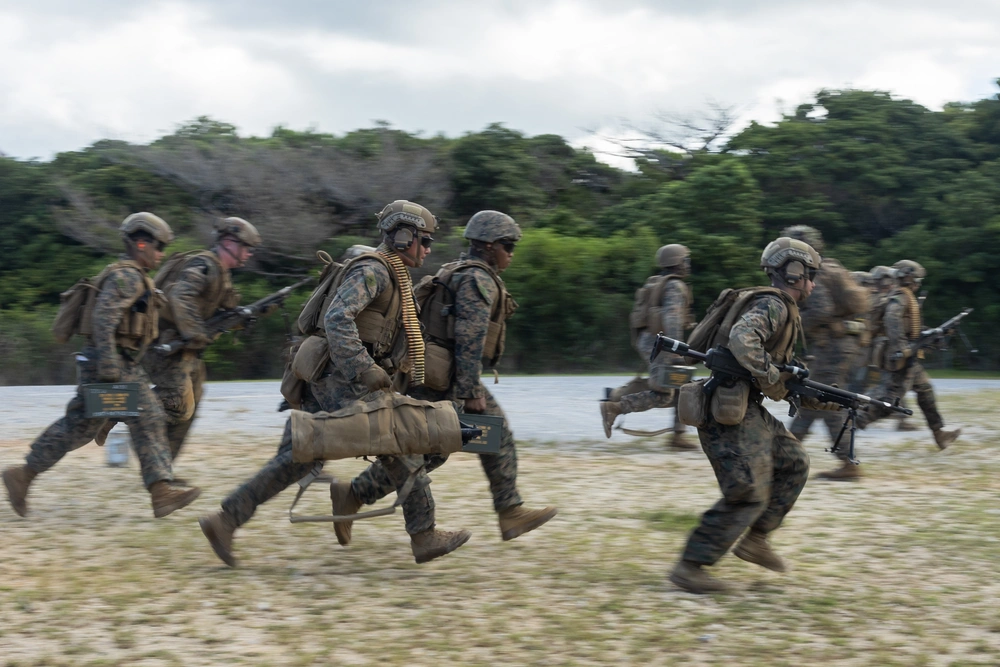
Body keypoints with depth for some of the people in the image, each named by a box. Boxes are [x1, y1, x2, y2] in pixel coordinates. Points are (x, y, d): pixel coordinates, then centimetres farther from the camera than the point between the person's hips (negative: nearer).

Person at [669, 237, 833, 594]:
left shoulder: (782, 310, 20)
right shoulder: (772, 305, -13)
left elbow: (780, 370, 26)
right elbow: (742, 342, -32)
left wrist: (812, 399, 16)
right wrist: (772, 381, -22)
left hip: (745, 408, 11)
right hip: (728, 413, -11)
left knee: (794, 463, 18)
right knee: (749, 494, -10)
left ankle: (755, 540, 20)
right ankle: (690, 566, -7)